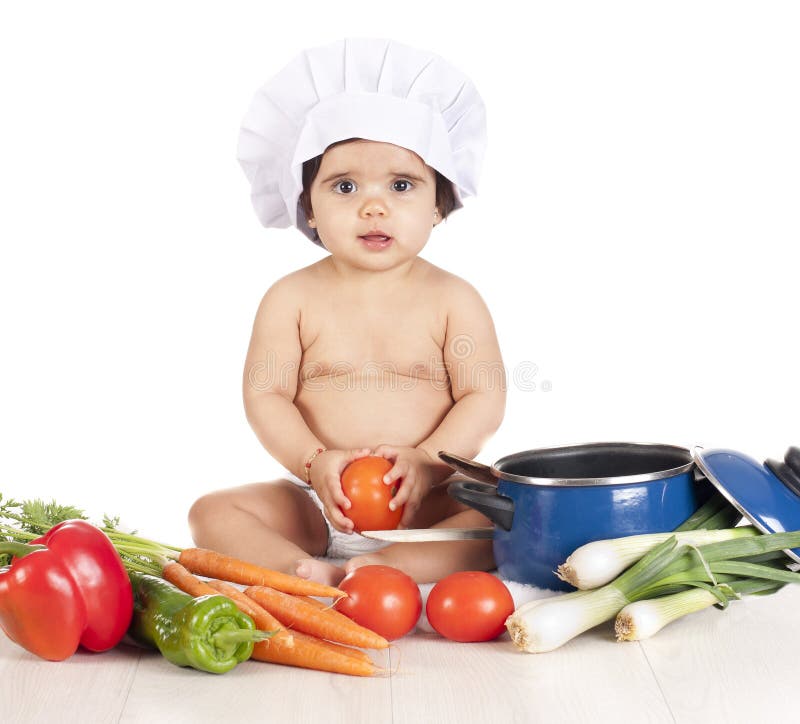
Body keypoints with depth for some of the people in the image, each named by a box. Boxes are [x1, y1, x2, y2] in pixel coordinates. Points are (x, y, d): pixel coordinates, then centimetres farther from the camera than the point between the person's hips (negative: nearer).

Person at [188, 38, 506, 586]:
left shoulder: (453, 299, 0)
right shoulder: (293, 298, 2)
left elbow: (484, 400, -5)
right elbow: (266, 395, -4)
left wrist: (427, 462, -22)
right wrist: (315, 461, -21)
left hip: (428, 504, -1)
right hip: (318, 501, 2)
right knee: (213, 512, -18)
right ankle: (310, 573, -38)